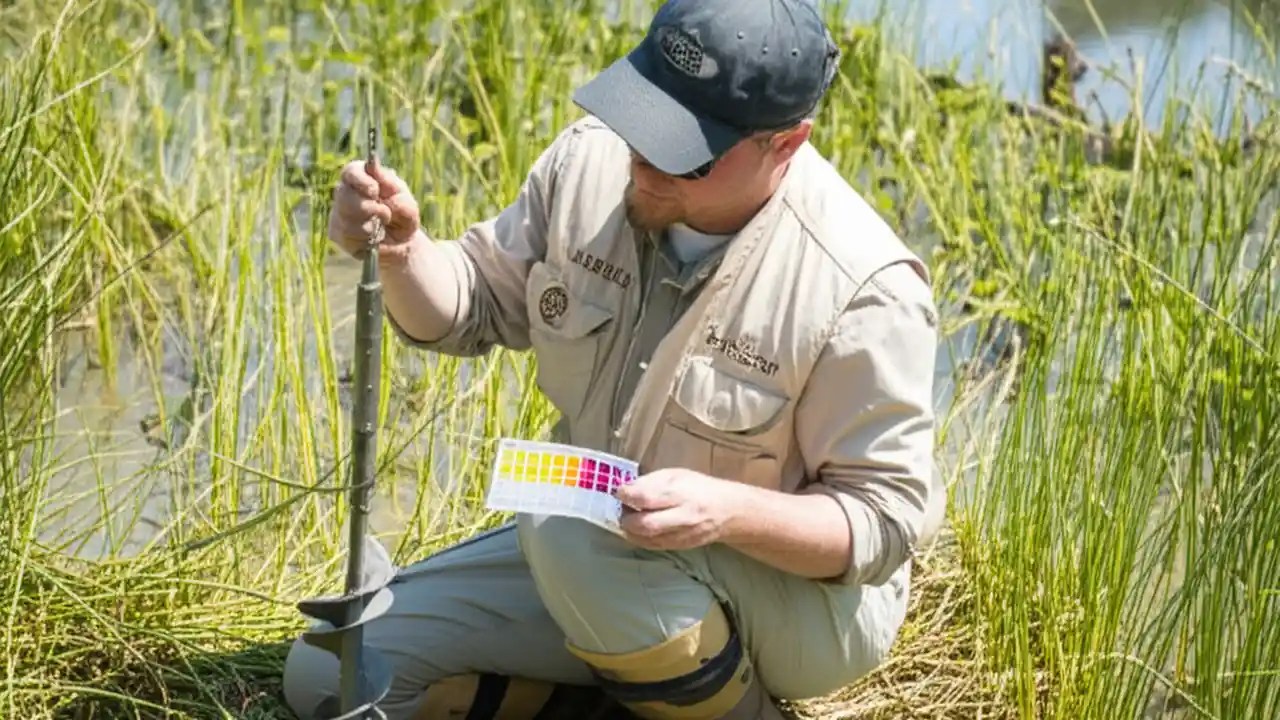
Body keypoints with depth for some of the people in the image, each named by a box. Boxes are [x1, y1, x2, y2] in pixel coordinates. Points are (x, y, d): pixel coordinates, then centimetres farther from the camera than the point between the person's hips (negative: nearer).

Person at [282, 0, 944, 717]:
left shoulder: (863, 289, -27)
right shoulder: (591, 161, -12)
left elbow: (886, 519, -20)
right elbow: (473, 308, 3)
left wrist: (726, 511, -39)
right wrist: (402, 250, -20)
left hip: (807, 588, -6)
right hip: (591, 569, 6)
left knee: (570, 532, -36)